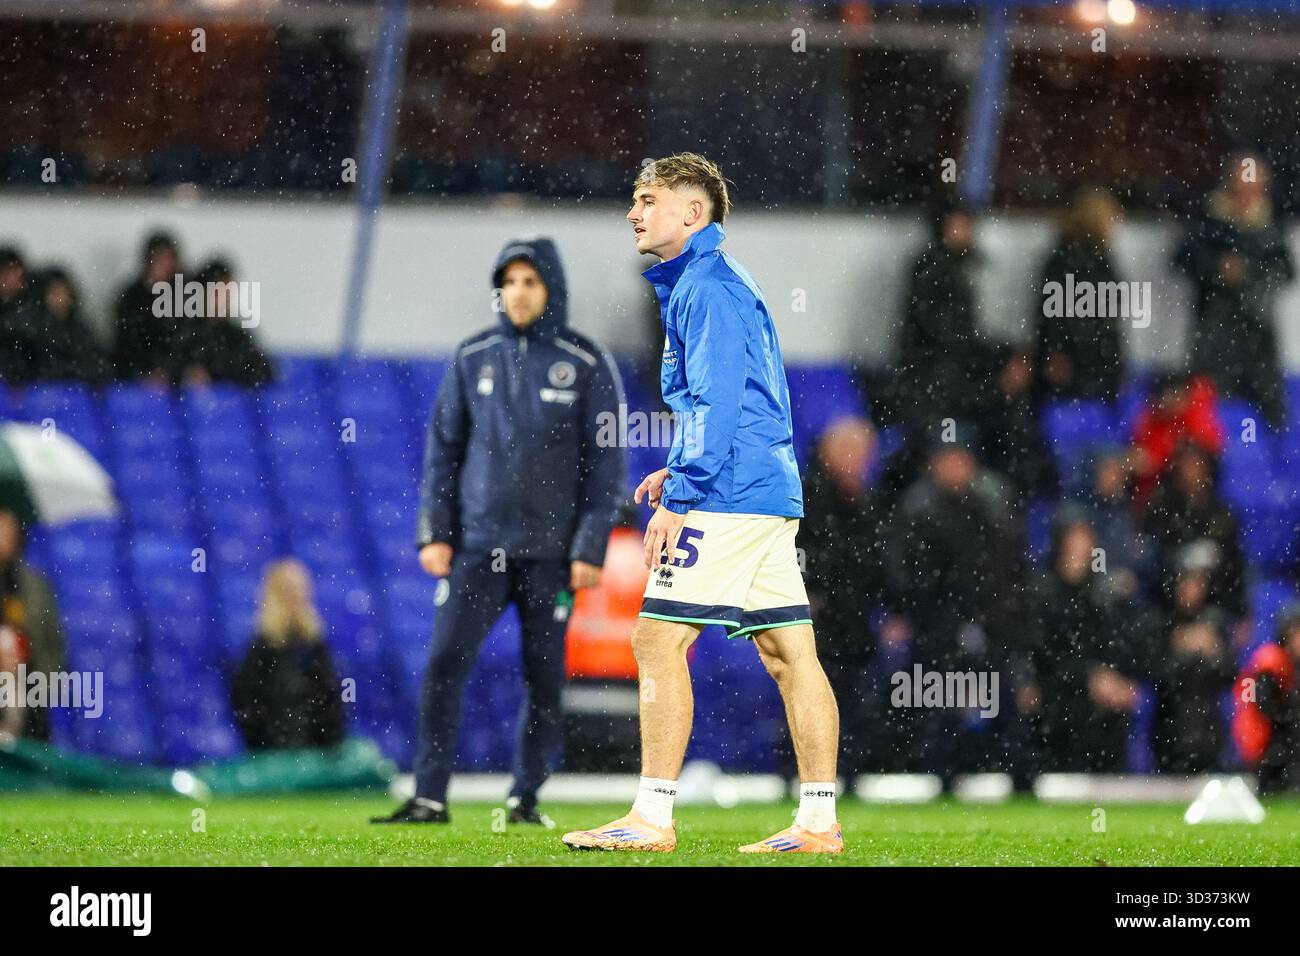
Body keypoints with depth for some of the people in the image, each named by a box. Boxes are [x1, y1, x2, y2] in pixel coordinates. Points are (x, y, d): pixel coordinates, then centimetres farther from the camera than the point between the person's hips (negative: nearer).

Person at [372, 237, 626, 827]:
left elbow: (606, 462, 0)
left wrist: (591, 549, -7)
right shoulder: (473, 358, 7)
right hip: (478, 545, 1)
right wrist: (435, 532, 2)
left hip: (550, 551, -1)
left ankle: (526, 798, 14)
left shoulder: (587, 365, 0)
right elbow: (443, 447, 10)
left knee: (544, 677, 2)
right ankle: (429, 797, -9)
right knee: (445, 665, -9)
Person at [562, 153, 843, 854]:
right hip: (770, 492, 10)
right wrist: (682, 473, 21)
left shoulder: (706, 285, -10)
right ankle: (818, 824, 6)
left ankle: (652, 819, -11)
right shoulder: (717, 283, 22)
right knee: (786, 652, 6)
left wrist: (679, 498, -20)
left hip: (730, 497, -10)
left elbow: (717, 402, -19)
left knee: (658, 639, -10)